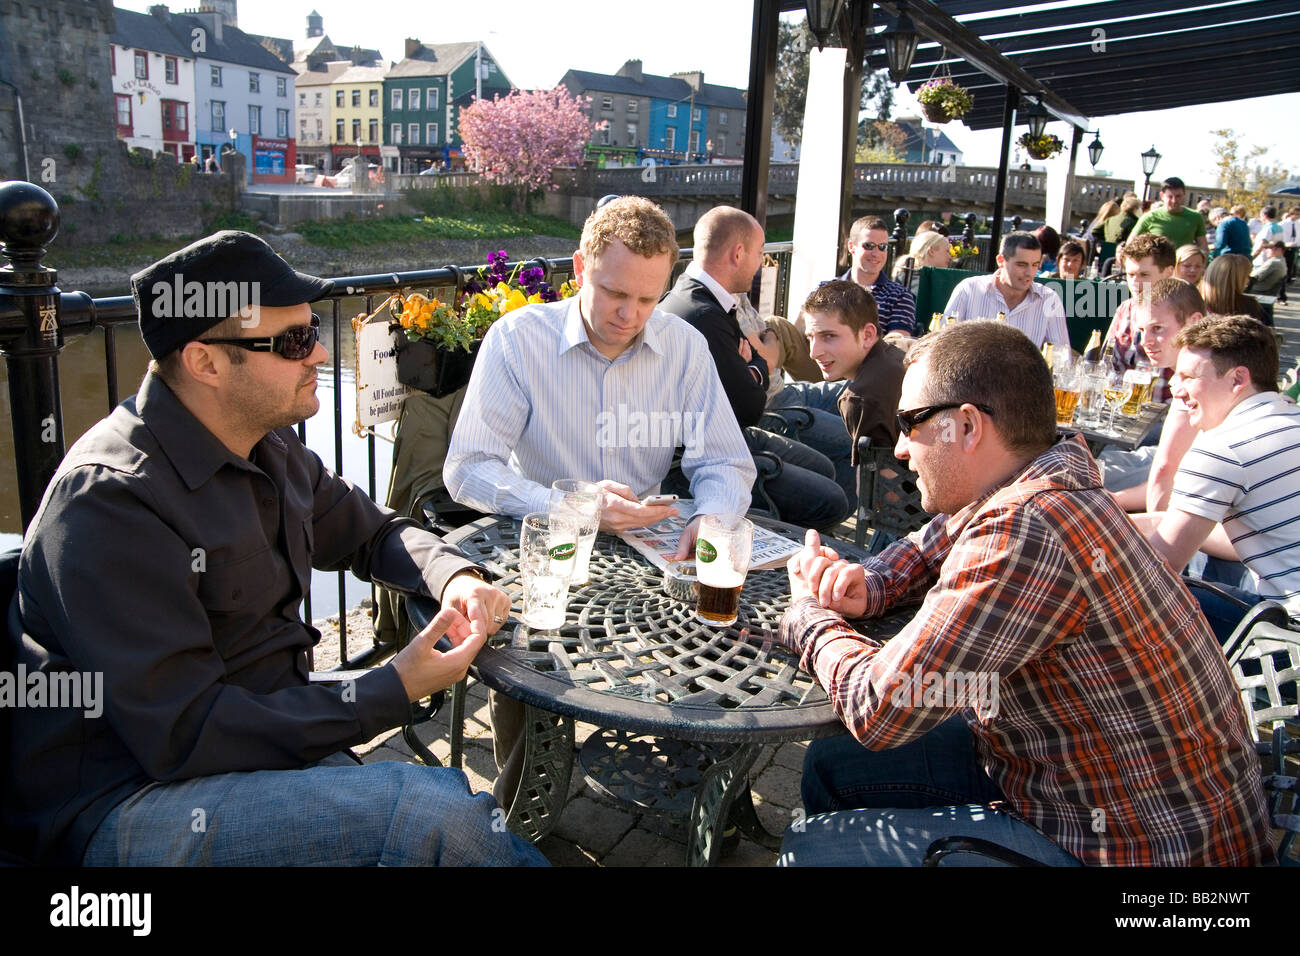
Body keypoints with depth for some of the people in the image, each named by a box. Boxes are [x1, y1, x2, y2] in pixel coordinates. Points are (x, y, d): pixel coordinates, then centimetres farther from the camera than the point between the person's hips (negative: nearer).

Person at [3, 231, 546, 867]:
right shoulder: (110, 501, -20)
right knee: (437, 814, -27)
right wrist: (393, 693, -21)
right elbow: (183, 735, -23)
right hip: (122, 806, -7)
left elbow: (375, 534, 21)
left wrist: (454, 576, -2)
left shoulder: (270, 450, 6)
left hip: (266, 735, 8)